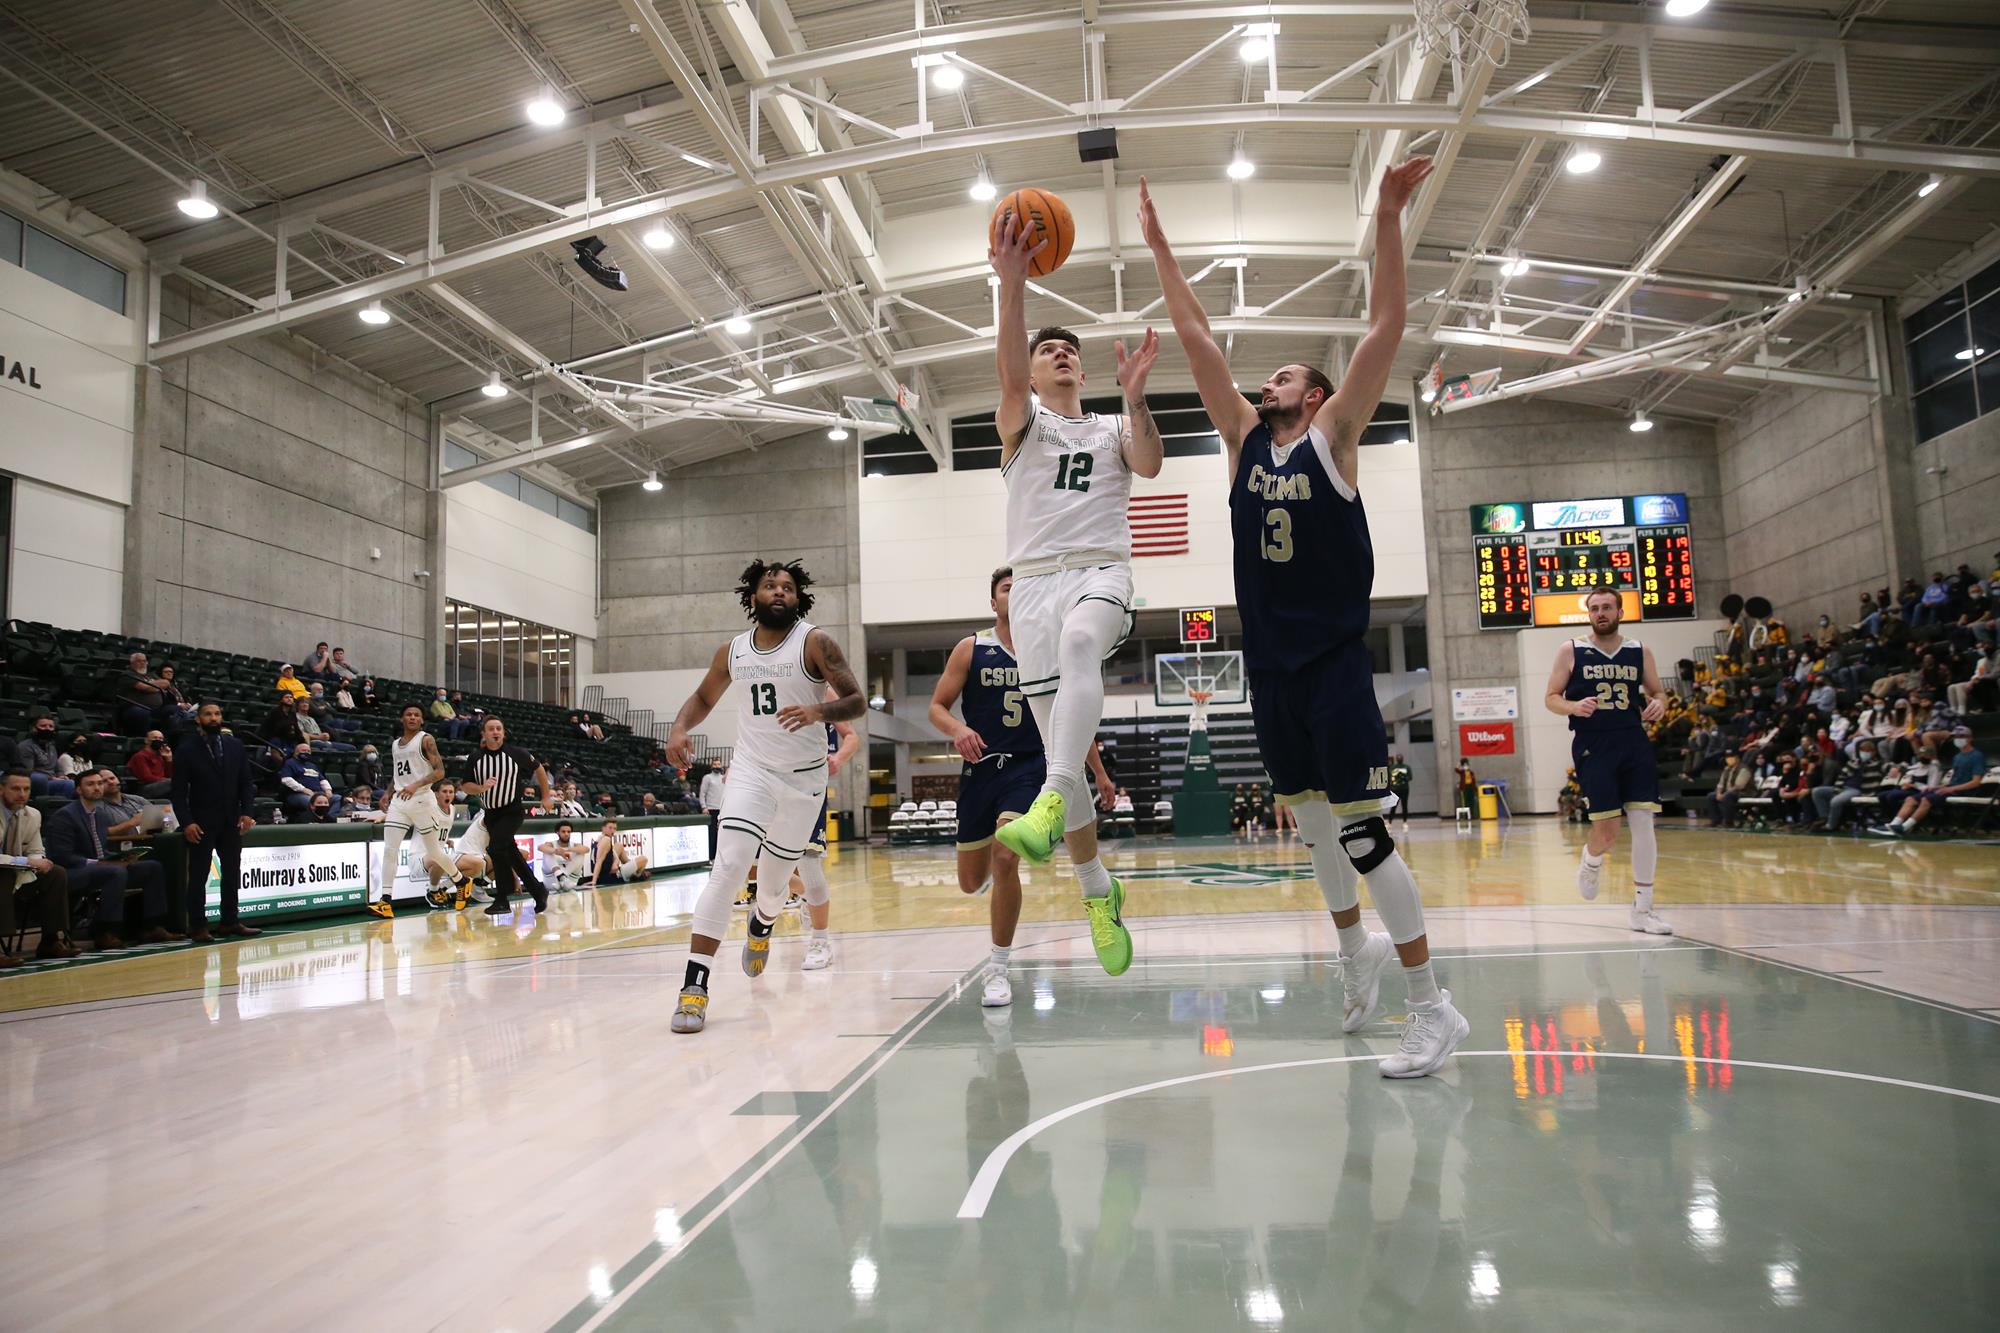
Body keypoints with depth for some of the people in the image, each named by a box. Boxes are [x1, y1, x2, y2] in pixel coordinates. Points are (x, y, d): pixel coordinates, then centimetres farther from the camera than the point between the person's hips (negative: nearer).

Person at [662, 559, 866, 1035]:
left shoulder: (815, 642, -9)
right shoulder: (732, 651, 2)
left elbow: (858, 701, -14)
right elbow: (703, 698, 18)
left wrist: (819, 711, -34)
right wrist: (679, 728, -3)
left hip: (804, 778, -1)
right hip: (751, 770, 1)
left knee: (775, 879, 13)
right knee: (729, 865, -20)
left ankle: (761, 926, 51)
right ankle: (695, 984, -19)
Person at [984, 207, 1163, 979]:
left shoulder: (1112, 428, 20)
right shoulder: (1022, 420, 14)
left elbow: (1150, 465, -1)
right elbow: (1010, 372, -8)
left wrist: (1134, 397, -15)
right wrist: (1012, 284, -22)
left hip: (1102, 569, 0)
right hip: (1034, 576, 0)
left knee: (1080, 641, -39)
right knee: (1060, 747, -3)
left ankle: (1049, 806, -51)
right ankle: (1097, 892, 11)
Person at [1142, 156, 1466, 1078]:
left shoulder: (1333, 436, 0)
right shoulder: (1244, 439, 11)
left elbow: (1385, 330, -9)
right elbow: (1196, 338, 10)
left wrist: (1387, 222, -16)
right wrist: (1159, 246, 11)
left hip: (1334, 665, -5)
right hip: (1269, 666, 6)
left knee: (1363, 830, -7)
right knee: (1312, 826, 16)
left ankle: (1433, 1006, 2)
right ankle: (1356, 949, 37)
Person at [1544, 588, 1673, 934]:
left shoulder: (1639, 651, 9)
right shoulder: (1571, 650, 3)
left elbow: (1658, 691, 18)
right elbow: (1551, 698, 4)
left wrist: (1659, 704, -6)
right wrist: (1573, 706, -18)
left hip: (1634, 742, 3)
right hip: (1593, 747, -3)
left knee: (1643, 822, -3)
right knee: (1607, 829, -9)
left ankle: (1642, 910, 7)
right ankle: (1591, 862, 29)